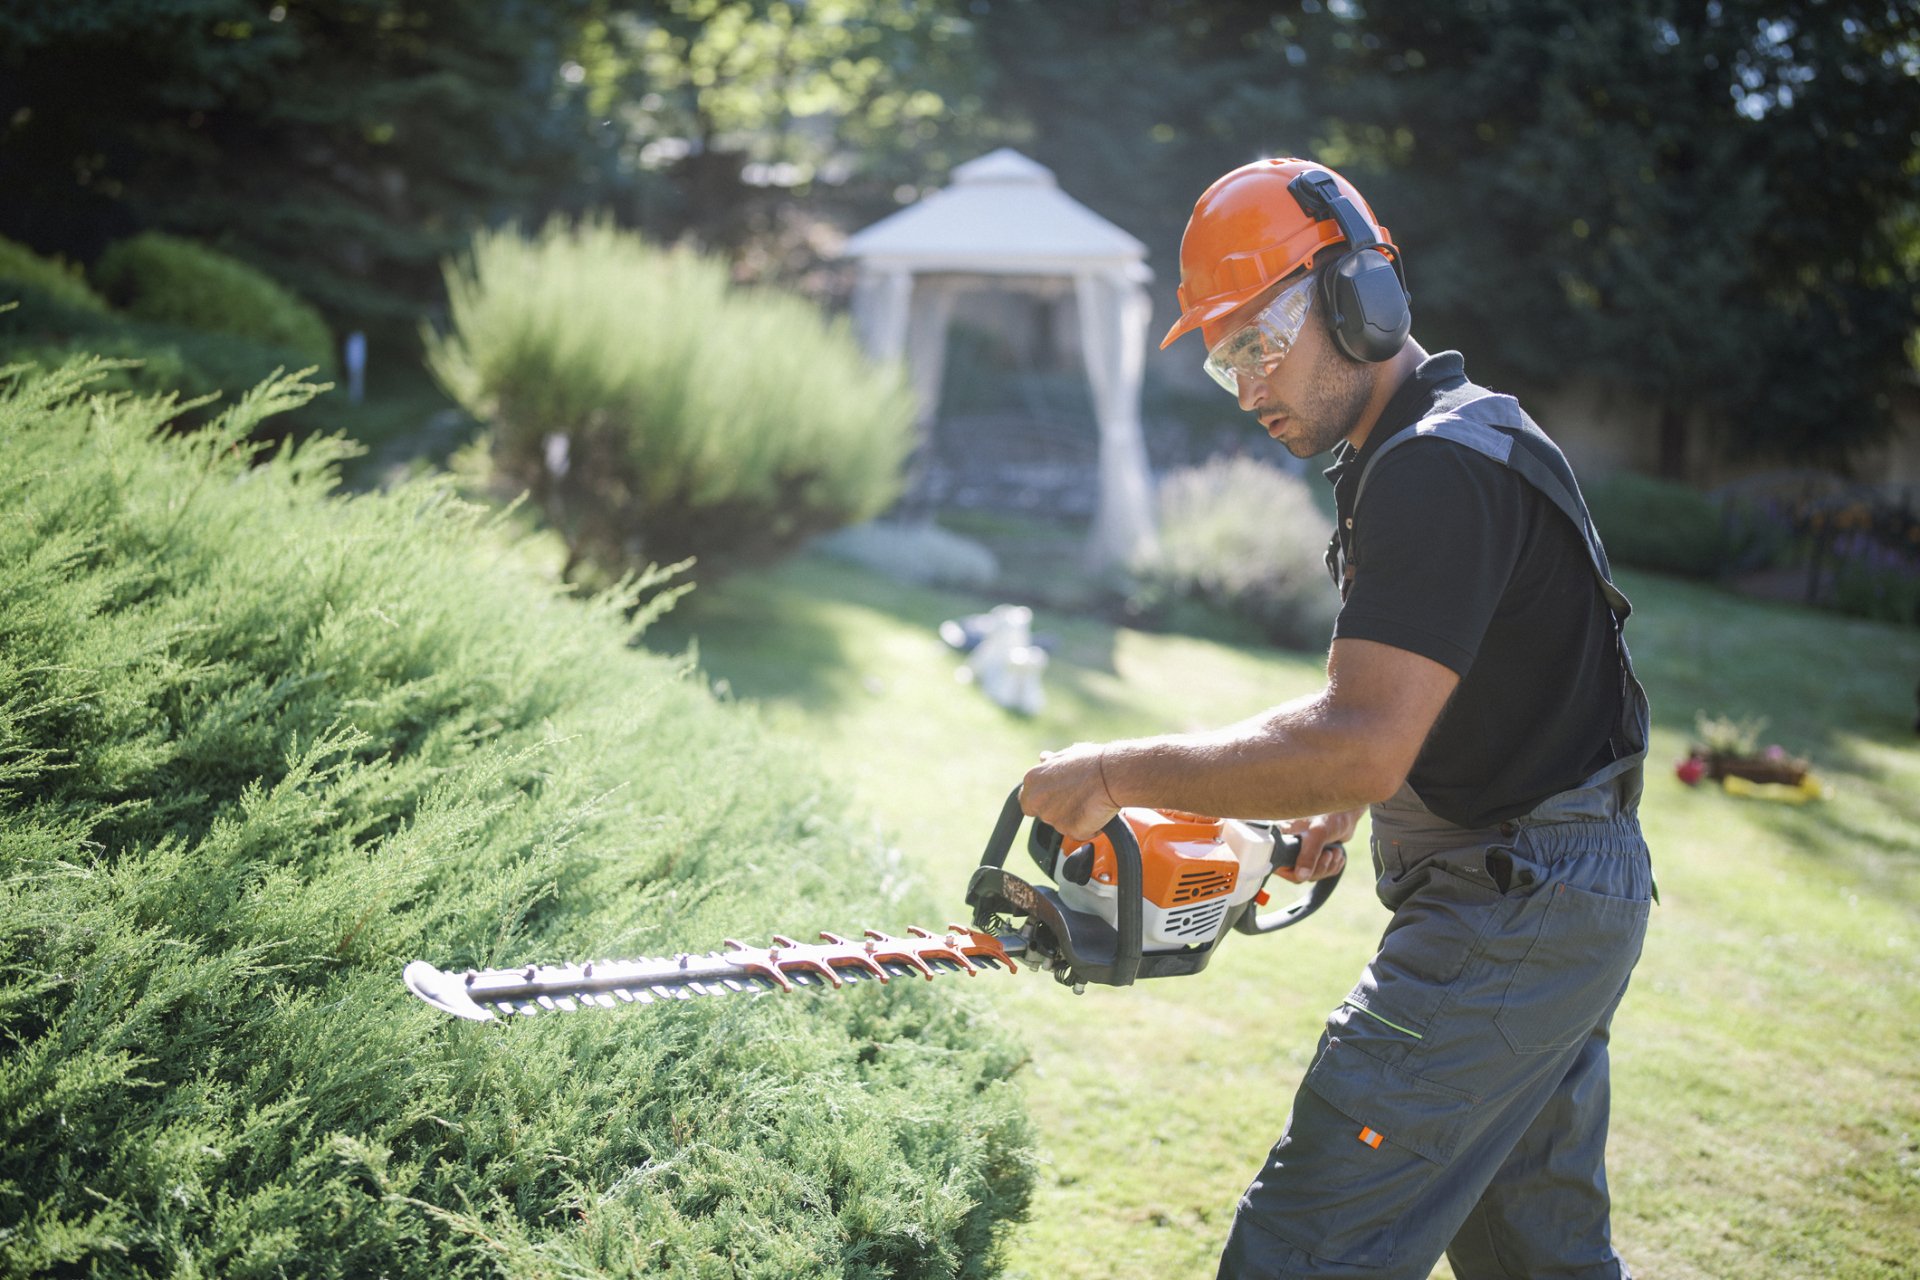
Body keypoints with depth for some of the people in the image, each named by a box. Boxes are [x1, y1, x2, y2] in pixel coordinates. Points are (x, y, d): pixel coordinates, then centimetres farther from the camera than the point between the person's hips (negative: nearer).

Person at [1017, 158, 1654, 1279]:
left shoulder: (1439, 469, -21)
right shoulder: (1432, 450, 14)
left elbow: (1361, 744, -29)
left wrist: (1116, 777, -24)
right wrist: (1344, 808, 15)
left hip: (1509, 924, -11)